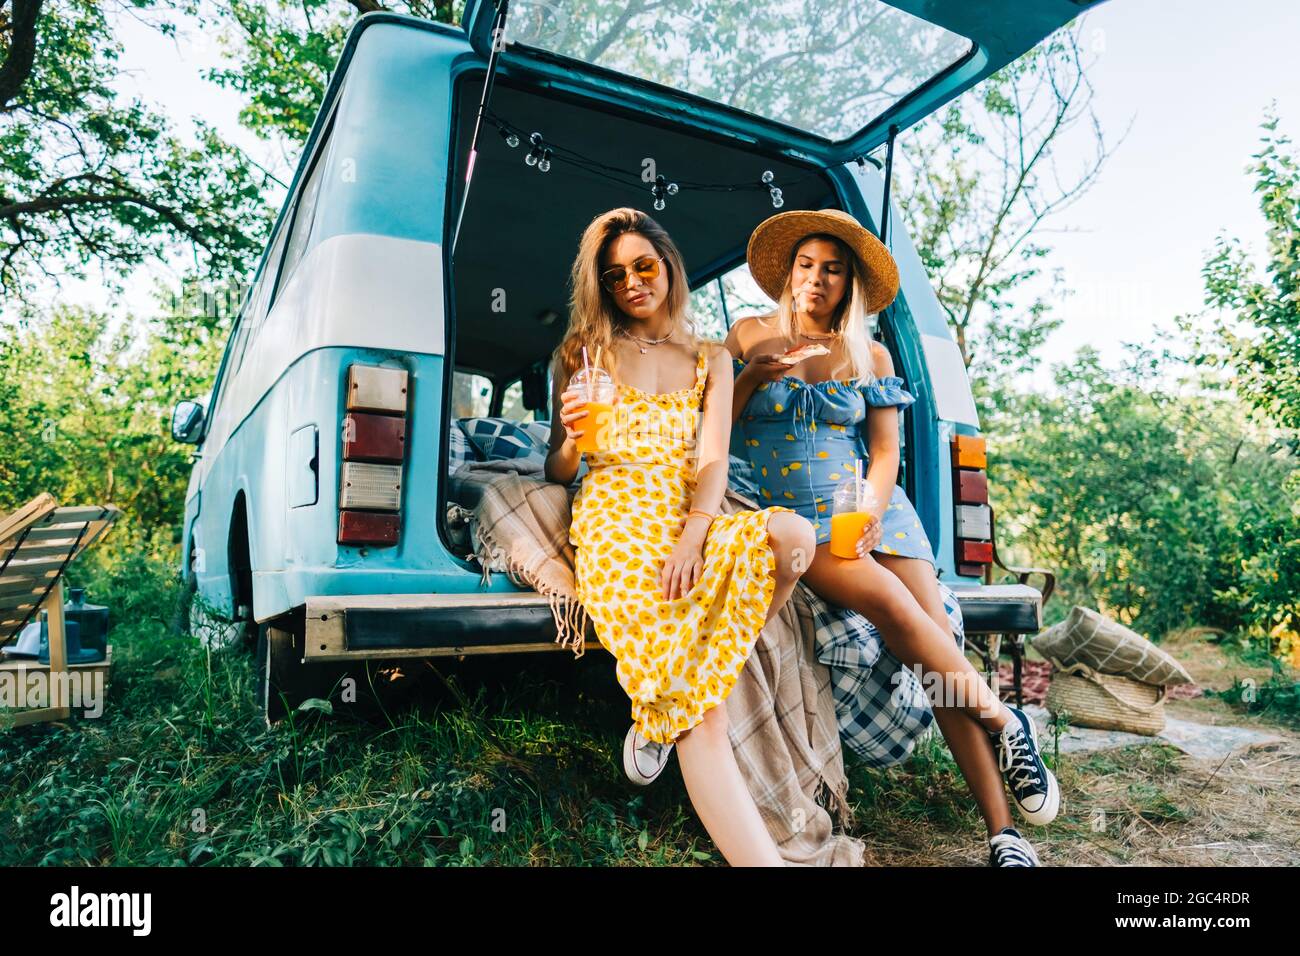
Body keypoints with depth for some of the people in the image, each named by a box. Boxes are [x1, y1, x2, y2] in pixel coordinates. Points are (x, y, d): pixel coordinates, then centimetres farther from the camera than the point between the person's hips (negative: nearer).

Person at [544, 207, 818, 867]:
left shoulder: (710, 360, 19)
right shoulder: (585, 351, 16)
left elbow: (713, 461, 3)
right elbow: (556, 473, 15)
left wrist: (691, 538, -16)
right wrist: (572, 439, -10)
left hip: (690, 518, 3)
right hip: (614, 518, -2)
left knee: (791, 534, -32)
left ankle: (658, 718, -16)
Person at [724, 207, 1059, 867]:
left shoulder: (869, 355, 12)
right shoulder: (751, 335, 10)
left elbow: (885, 452, 7)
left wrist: (872, 514, -11)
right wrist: (751, 378, -10)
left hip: (872, 509, 2)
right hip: (794, 517, -2)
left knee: (938, 636, -15)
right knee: (891, 602, -30)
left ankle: (1004, 834, -11)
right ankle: (1004, 723, -10)